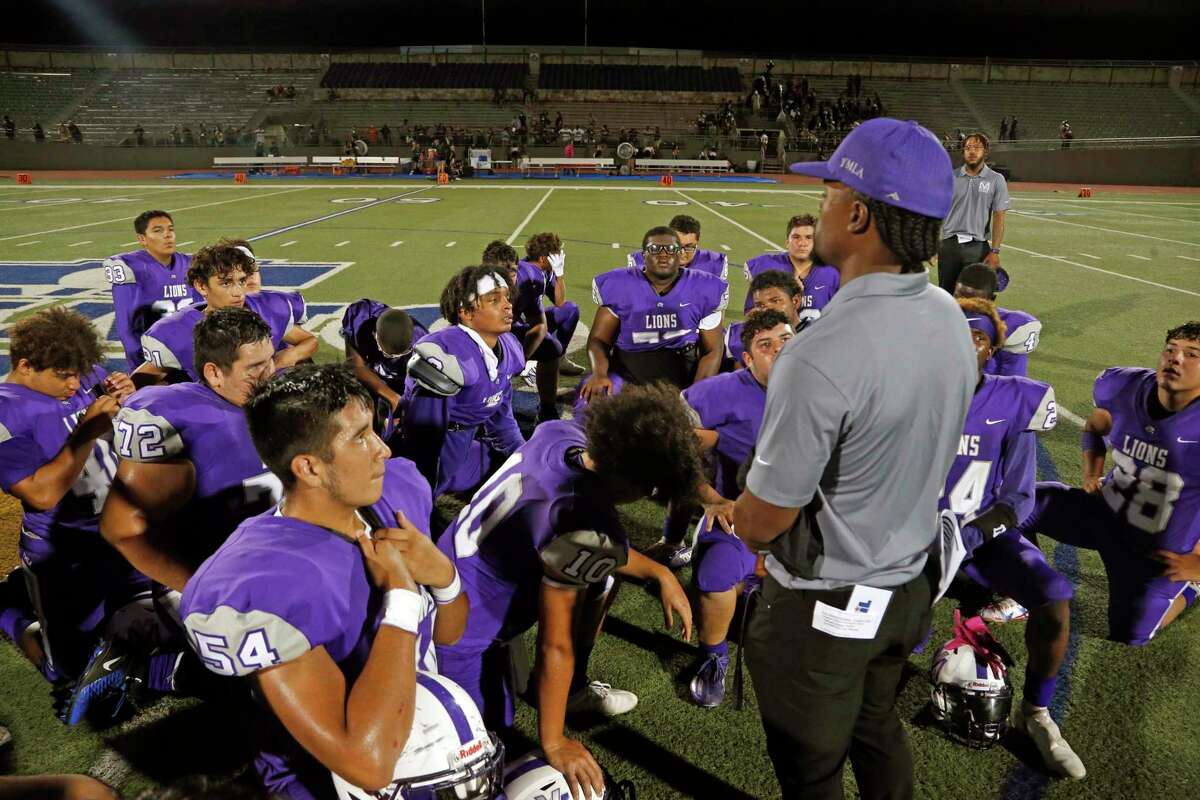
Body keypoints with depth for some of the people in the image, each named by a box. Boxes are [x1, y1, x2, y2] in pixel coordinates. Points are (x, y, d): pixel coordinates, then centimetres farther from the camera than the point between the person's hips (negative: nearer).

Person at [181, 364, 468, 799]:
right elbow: (367, 763, -31)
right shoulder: (258, 586, -27)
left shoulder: (399, 488, -6)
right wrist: (401, 591, -25)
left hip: (425, 718, 6)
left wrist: (441, 573, -16)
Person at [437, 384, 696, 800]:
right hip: (459, 634, -8)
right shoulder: (580, 527, -35)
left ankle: (573, 689, 29)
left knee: (601, 581, 12)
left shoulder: (559, 434, -14)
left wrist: (659, 573, 4)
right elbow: (555, 647, -23)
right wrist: (554, 744, -9)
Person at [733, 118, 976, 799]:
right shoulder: (952, 319, -5)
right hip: (909, 584, 7)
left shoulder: (822, 354, -32)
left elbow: (762, 522, -22)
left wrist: (737, 516, 0)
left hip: (824, 608, -7)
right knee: (878, 732, 30)